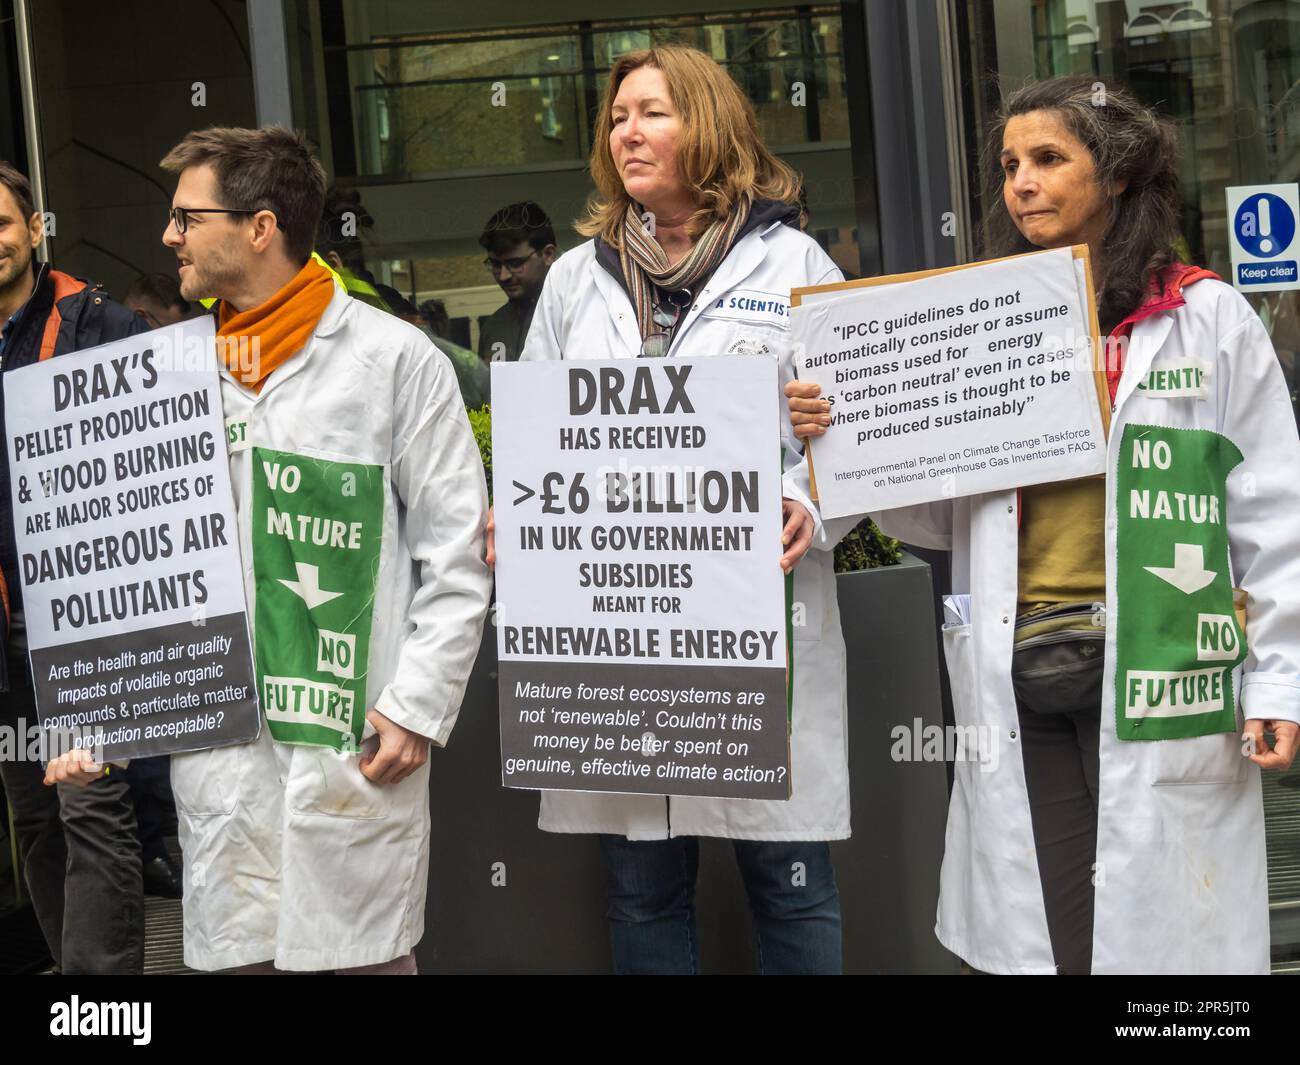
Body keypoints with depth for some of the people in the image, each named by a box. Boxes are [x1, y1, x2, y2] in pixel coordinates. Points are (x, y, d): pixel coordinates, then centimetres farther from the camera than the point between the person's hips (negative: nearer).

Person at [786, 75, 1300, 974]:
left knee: (1154, 929, 1)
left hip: (1154, 679, -3)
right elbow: (941, 518, 11)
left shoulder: (1206, 319, 2)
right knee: (1046, 935, 8)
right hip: (1018, 681, 3)